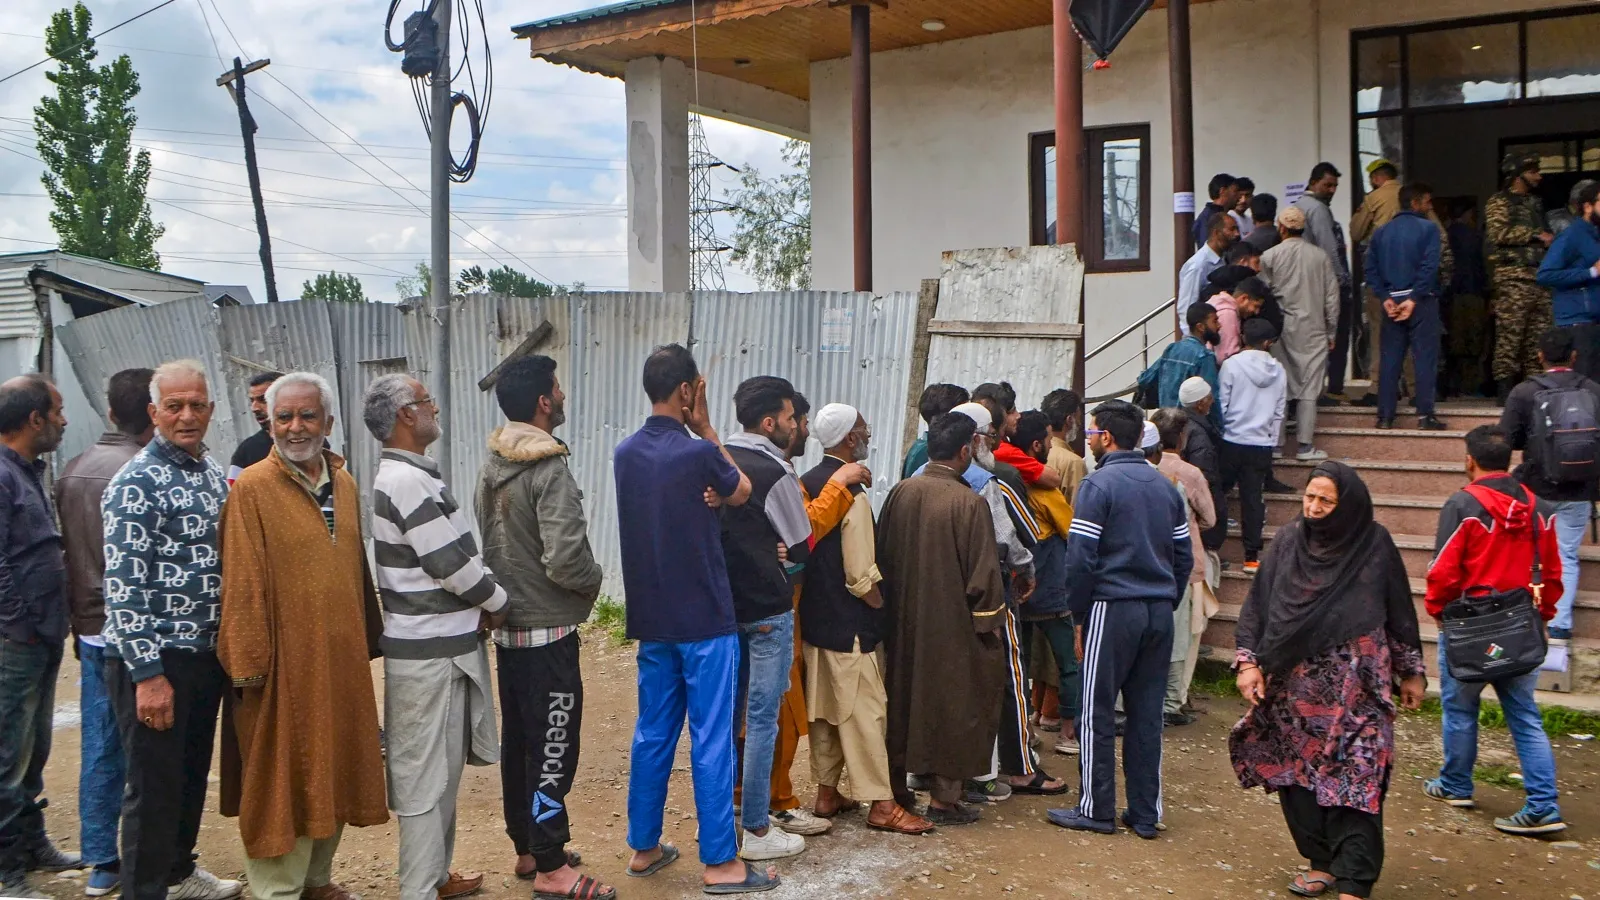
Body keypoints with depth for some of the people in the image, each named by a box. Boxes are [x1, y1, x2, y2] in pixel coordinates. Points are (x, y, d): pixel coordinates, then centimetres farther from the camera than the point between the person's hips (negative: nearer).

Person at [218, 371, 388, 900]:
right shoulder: (251, 489, -9)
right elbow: (242, 584, -13)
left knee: (334, 772, 16)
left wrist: (370, 641, 16)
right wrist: (247, 665, -16)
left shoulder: (345, 485, 10)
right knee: (282, 780, 3)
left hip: (342, 660, 7)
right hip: (284, 664, -6)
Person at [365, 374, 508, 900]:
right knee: (425, 774, -1)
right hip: (430, 651, -10)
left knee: (442, 768, 18)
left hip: (441, 642, 10)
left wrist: (479, 605, 3)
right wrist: (498, 604, -4)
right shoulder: (407, 481, -19)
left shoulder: (409, 475, 13)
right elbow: (451, 563, -20)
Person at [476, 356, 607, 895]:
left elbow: (483, 543, 12)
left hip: (507, 628, 8)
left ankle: (527, 849, 29)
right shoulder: (550, 470, -20)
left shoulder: (491, 467, 6)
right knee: (553, 748, 1)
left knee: (517, 742, 16)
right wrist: (594, 579, -6)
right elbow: (566, 562, -25)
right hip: (547, 631, -8)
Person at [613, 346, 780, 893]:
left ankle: (644, 848, 24)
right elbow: (741, 493, 2)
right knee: (711, 741, 0)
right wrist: (705, 428, 1)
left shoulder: (626, 453, 5)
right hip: (704, 620, -7)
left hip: (651, 619, 7)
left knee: (652, 735, 15)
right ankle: (720, 862, 7)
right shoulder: (697, 453, -17)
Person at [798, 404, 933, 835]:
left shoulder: (804, 485, 5)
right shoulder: (852, 494, -19)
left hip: (812, 618, 8)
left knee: (824, 708, 16)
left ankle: (827, 792, 26)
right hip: (849, 624, -8)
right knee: (865, 711, 0)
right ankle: (881, 804, 7)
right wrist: (883, 612, -3)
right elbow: (862, 576, -19)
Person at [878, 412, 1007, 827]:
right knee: (952, 705, 8)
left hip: (902, 621, 5)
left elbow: (883, 556, 7)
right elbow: (983, 572, -14)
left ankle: (897, 787, 25)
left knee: (902, 699, 16)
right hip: (952, 624, -5)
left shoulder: (900, 493, -3)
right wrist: (989, 619, -1)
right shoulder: (969, 503, -18)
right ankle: (942, 796, 13)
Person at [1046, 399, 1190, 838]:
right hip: (1159, 612, 7)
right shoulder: (1165, 485, 12)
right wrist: (1166, 602, 18)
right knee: (1147, 714, 11)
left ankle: (1097, 810, 10)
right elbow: (1184, 555, 14)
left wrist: (1078, 615, -4)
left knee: (1098, 714, 3)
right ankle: (1146, 814, 16)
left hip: (1113, 608, -7)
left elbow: (1082, 557, -13)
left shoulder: (1099, 484, -9)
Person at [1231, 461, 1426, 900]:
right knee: (1298, 778, 7)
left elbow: (1400, 612, 7)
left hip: (1355, 690, -3)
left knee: (1354, 780, -6)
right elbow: (1257, 604, 6)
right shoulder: (1287, 541, 3)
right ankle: (1322, 862, 22)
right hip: (1294, 687, 3)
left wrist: (1411, 672, 12)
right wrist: (1249, 661, -2)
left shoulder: (1375, 545, -3)